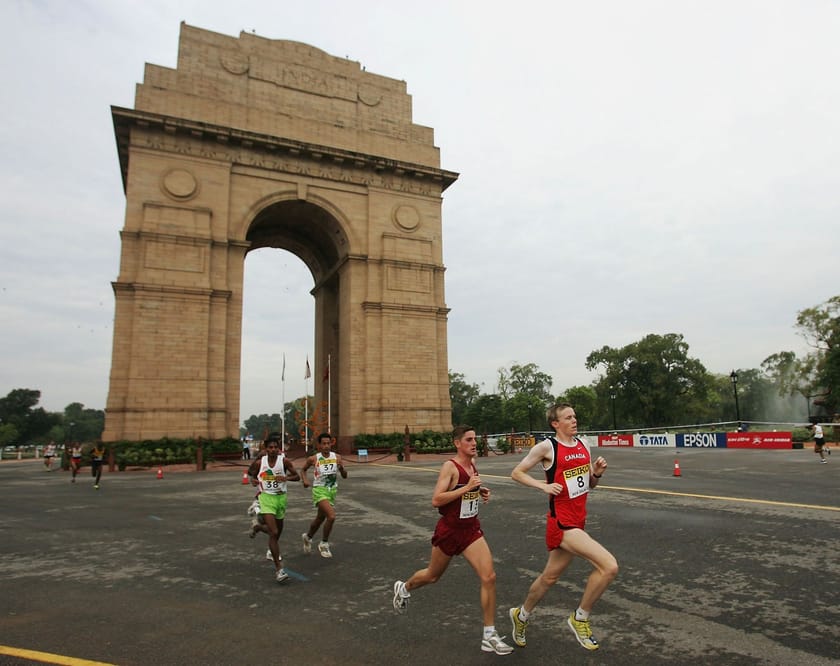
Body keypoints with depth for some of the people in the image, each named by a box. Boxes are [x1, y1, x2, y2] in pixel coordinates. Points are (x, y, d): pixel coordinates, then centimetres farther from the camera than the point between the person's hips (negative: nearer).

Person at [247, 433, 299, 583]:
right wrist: (252, 480, -11)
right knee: (274, 533, -15)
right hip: (266, 498, -2)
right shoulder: (259, 462, -7)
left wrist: (286, 478, -22)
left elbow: (297, 476, -4)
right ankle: (278, 569, -12)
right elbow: (250, 474, 11)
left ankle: (272, 550, 56)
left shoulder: (284, 461, -8)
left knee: (278, 530, 21)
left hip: (280, 497, 3)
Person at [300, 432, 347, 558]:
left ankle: (307, 537, 48)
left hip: (332, 490, 5)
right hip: (319, 490, -4)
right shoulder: (313, 459, -8)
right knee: (331, 516, -22)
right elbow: (303, 470, 10)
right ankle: (324, 544, 0)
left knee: (320, 518, 20)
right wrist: (305, 480, -9)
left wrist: (341, 468, -19)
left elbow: (345, 476, 1)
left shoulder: (337, 457, -2)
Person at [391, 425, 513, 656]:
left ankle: (489, 636, 5)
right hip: (449, 530, -5)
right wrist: (467, 488, -31)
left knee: (489, 577, -8)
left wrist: (481, 493, 1)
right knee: (433, 576, 17)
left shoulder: (472, 465, 2)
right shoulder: (450, 466, -20)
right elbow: (436, 500, -27)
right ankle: (403, 588, 49)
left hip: (472, 529, 5)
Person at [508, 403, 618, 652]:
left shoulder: (583, 445, 7)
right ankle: (580, 618, 4)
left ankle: (521, 615, 45)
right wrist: (543, 485, -19)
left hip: (578, 520, 8)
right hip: (562, 522, -8)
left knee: (549, 577, 20)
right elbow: (516, 473, -6)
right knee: (609, 566, -19)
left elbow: (590, 485, 16)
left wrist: (597, 472, -5)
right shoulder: (547, 447, -13)